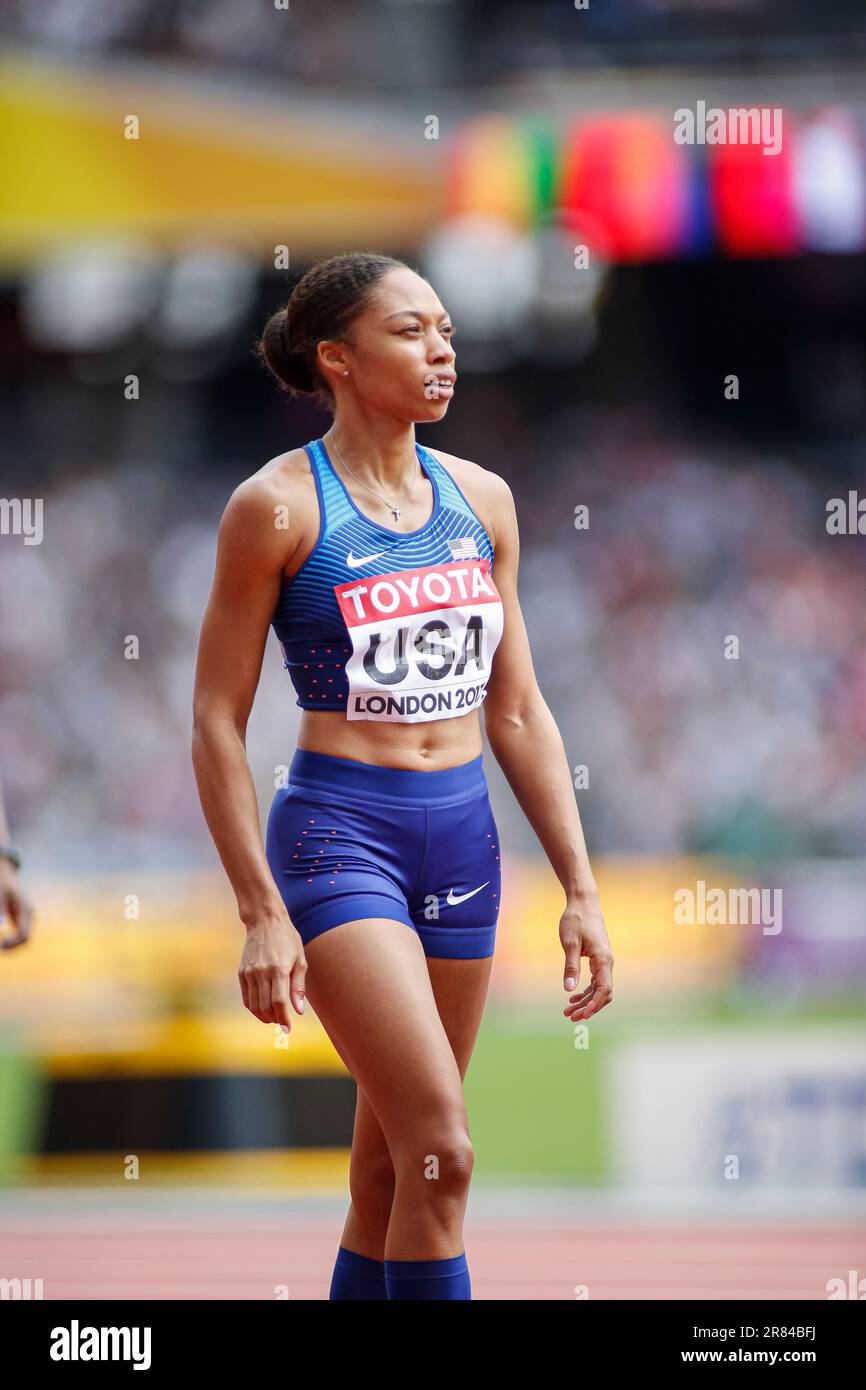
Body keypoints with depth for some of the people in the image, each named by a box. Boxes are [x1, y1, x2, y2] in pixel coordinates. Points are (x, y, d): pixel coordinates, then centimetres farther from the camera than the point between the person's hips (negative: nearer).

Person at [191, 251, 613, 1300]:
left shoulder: (480, 499, 9)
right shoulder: (278, 507, -6)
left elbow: (517, 712, 14)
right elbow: (217, 723, -6)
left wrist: (580, 887, 8)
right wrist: (261, 912, -12)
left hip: (463, 837, 6)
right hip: (337, 831, -6)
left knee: (389, 1169, 9)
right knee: (441, 1153, -17)